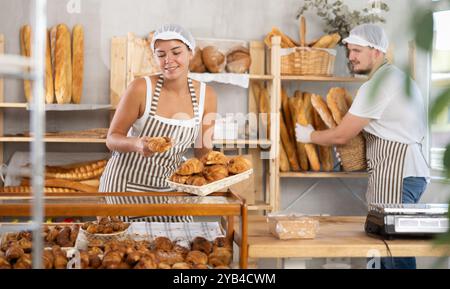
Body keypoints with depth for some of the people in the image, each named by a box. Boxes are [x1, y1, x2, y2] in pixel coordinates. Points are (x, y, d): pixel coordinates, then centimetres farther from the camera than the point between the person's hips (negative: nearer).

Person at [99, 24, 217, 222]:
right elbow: (112, 139, -10)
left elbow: (202, 152, 4)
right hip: (126, 184, -3)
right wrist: (137, 144, -30)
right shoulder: (141, 88, -16)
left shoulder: (206, 96, -5)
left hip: (168, 187, 4)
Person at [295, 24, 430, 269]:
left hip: (396, 175, -10)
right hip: (410, 171, 10)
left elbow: (341, 136, -10)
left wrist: (309, 136, 8)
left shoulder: (376, 85, -12)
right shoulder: (396, 76, 20)